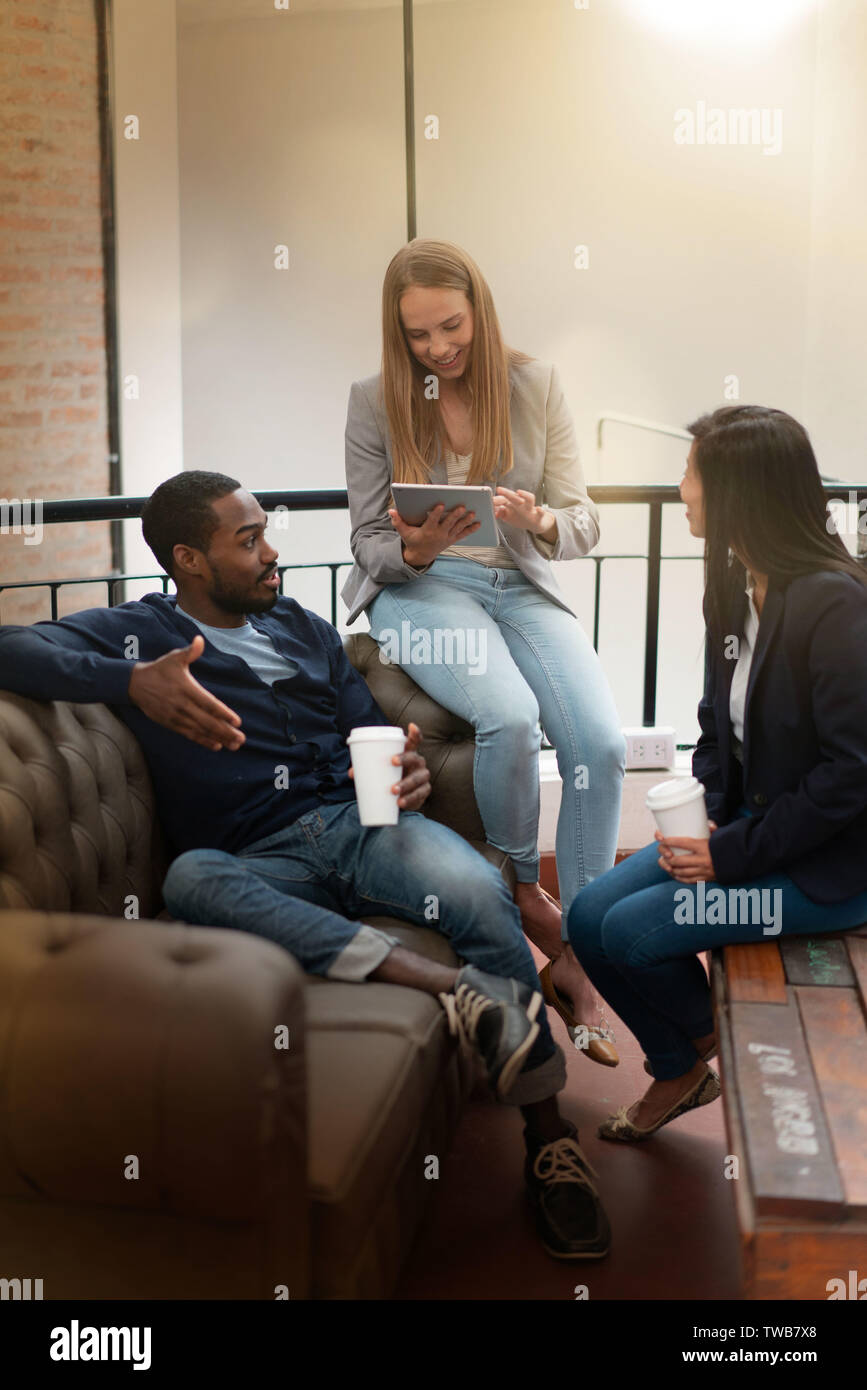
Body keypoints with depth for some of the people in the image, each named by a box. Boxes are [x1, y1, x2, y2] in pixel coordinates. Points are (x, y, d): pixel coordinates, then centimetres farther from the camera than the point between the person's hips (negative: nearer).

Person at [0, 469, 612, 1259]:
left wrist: (409, 771, -5)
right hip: (260, 866, -2)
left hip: (355, 825, 3)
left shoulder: (303, 627, 23)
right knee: (190, 878, -38)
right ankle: (456, 988, -44)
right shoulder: (133, 633, 9)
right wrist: (134, 681, -24)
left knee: (480, 891, -28)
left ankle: (546, 1131, -16)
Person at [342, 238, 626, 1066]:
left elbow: (583, 524, 2)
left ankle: (575, 961, -8)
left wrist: (545, 523, -22)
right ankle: (523, 888, -4)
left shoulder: (535, 386, 4)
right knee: (509, 715, -33)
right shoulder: (376, 401, 1)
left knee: (603, 743, -23)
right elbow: (369, 543, 3)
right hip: (415, 589, -2)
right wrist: (416, 549, -21)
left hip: (521, 584, 2)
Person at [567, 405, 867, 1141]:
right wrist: (702, 820, -3)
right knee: (589, 916, -2)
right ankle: (677, 1073, 20)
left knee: (631, 930, -15)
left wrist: (733, 854, -20)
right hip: (747, 825, 8)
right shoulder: (735, 586, 3)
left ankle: (706, 1037, 18)